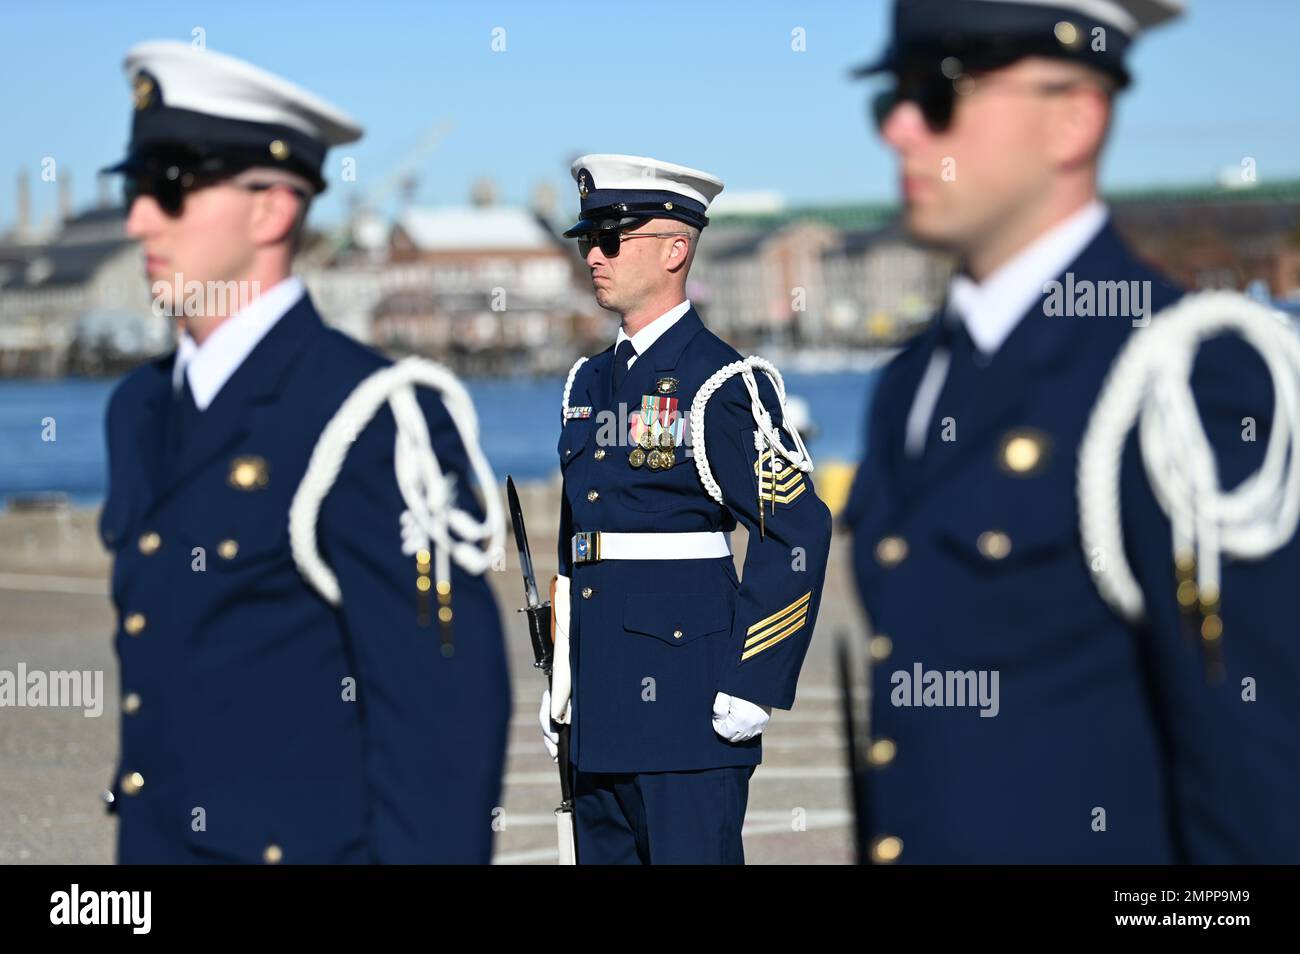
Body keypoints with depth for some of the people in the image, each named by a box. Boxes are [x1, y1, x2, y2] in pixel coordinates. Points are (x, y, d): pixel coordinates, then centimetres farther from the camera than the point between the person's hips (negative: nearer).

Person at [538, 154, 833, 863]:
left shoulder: (722, 384, -9)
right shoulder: (589, 383, 15)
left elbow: (797, 531, -13)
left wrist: (752, 687, -15)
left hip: (687, 698, -8)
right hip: (599, 715, 8)